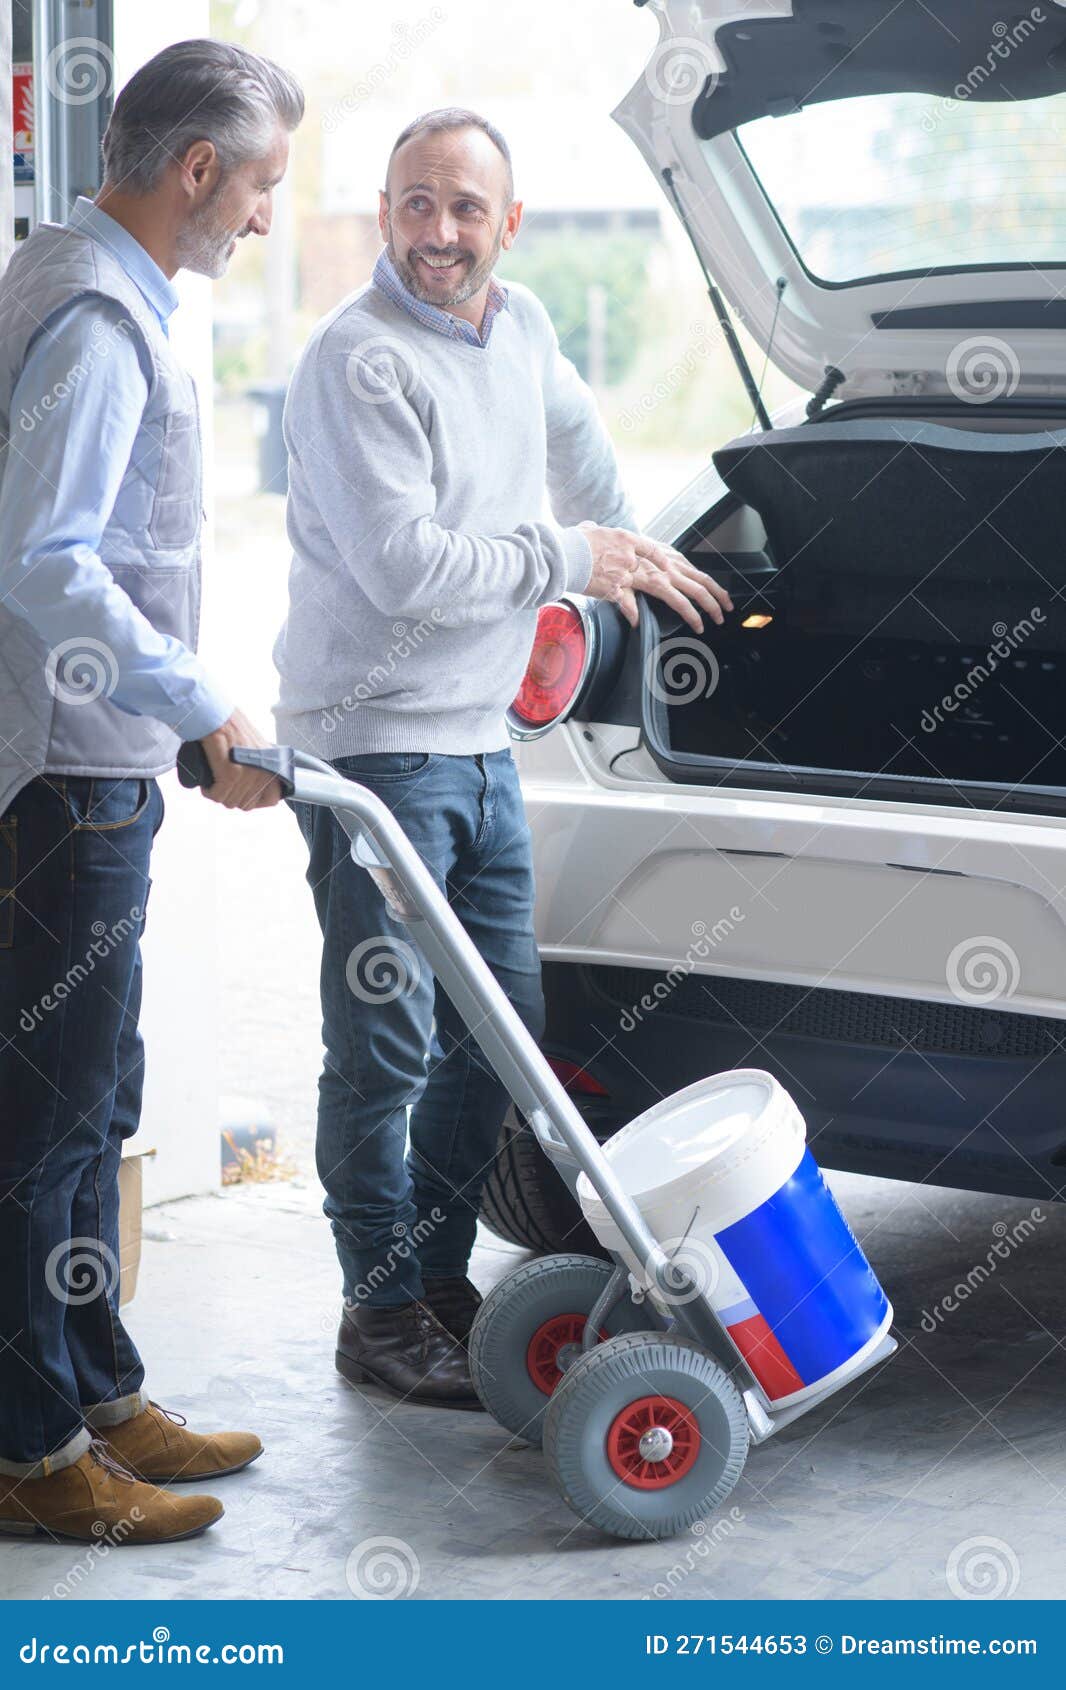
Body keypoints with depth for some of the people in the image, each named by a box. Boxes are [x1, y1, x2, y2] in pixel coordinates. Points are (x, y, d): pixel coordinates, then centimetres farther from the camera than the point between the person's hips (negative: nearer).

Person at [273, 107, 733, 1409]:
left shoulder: (520, 329, 9)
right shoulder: (359, 361, -17)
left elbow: (573, 434, 31)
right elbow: (407, 568, -23)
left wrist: (635, 551, 39)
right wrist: (571, 559, -14)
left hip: (481, 740, 9)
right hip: (374, 747, -9)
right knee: (388, 1044, -5)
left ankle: (441, 1277, 25)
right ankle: (384, 1315, 6)